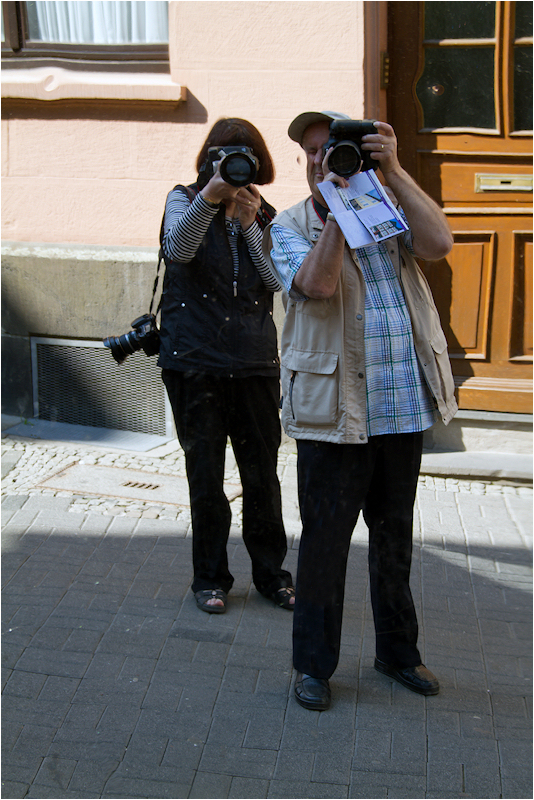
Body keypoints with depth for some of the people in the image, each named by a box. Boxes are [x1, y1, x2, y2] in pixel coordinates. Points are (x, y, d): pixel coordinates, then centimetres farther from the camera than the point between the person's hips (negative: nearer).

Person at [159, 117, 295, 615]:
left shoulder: (265, 217, 11)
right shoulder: (184, 200, 5)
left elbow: (278, 282, -2)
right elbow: (178, 248, -18)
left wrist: (249, 223, -11)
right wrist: (210, 196, -32)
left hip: (255, 361, 2)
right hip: (195, 360, -2)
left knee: (262, 474, 5)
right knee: (205, 475, 5)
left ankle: (270, 573, 22)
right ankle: (210, 577, 20)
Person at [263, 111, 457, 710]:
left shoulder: (389, 212, 10)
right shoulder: (289, 228, 1)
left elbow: (439, 243, -11)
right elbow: (318, 283, -19)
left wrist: (393, 171, -12)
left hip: (404, 406, 4)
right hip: (334, 411, -3)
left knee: (395, 535, 17)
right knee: (325, 538, 3)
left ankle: (398, 650, 34)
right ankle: (313, 663, 21)